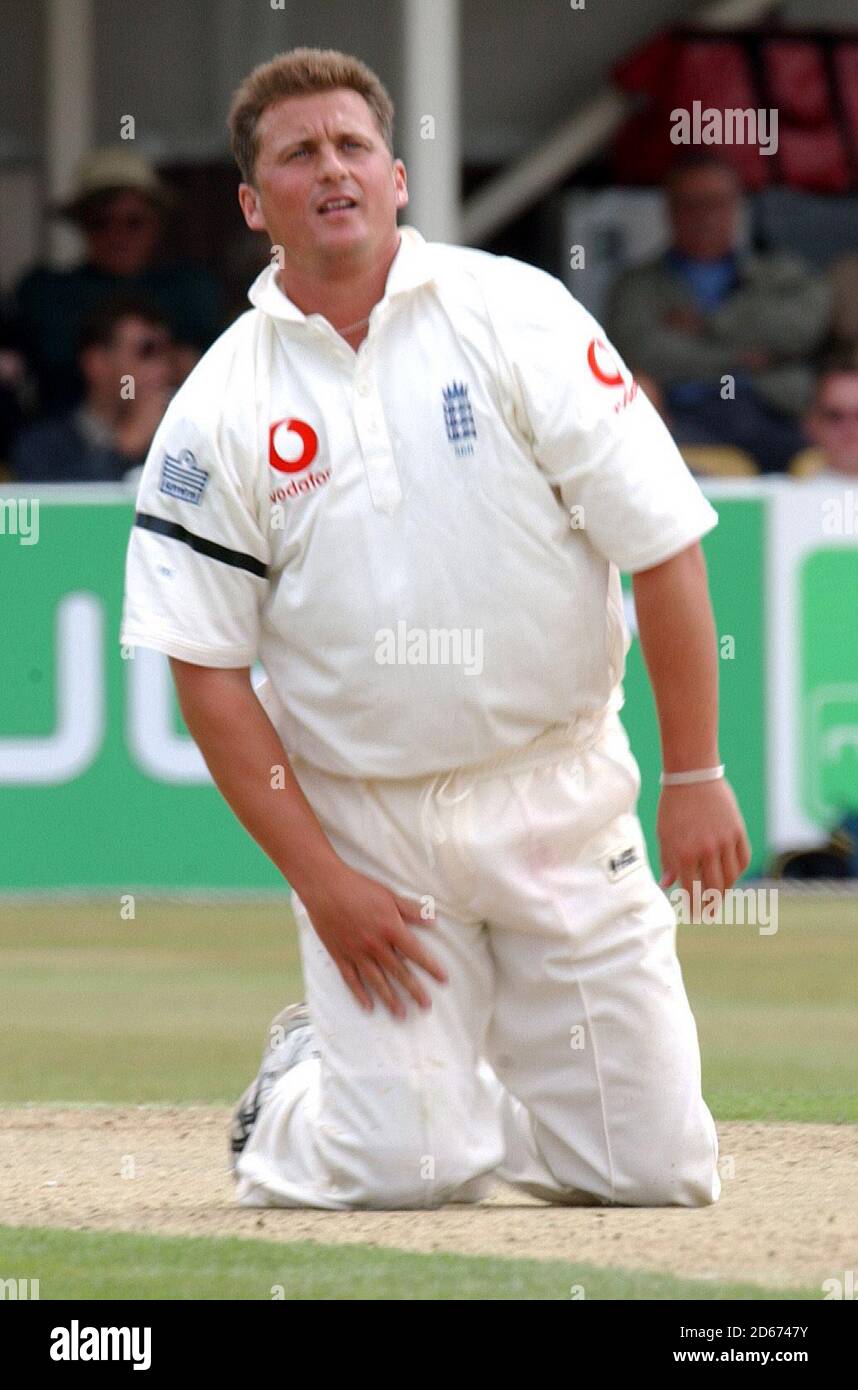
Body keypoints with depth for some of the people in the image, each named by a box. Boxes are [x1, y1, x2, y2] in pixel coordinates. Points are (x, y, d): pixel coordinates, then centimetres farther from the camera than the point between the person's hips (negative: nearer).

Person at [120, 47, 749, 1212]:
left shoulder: (518, 317, -3)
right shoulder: (218, 409, -2)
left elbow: (663, 544, -4)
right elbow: (208, 669, -2)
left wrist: (696, 777, -8)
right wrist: (319, 881, -10)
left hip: (560, 799, 1)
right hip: (364, 823, -1)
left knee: (655, 1166, -1)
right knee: (403, 1171, -11)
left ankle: (468, 1082, 28)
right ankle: (299, 1089, 22)